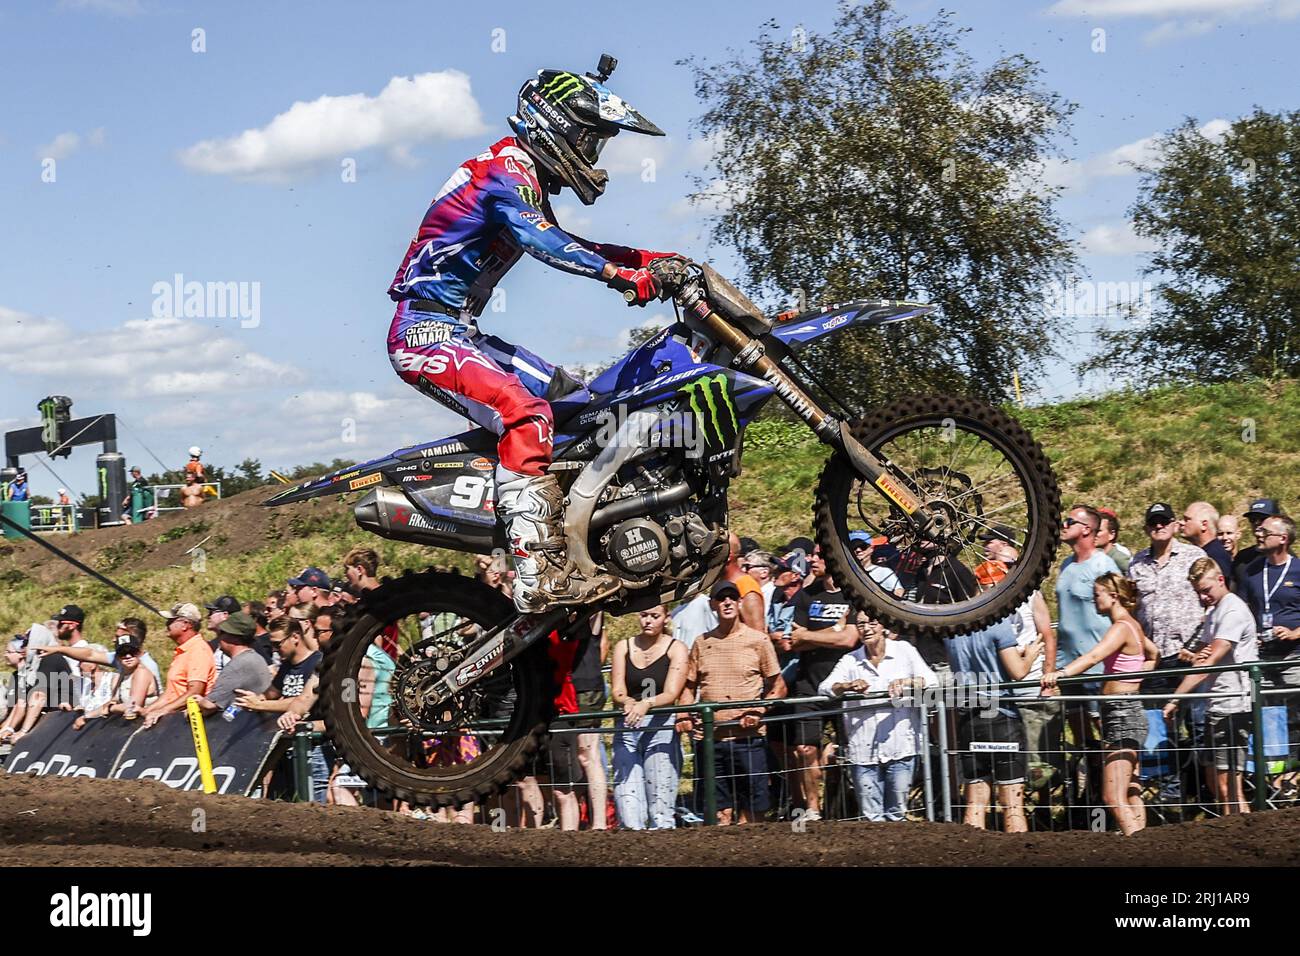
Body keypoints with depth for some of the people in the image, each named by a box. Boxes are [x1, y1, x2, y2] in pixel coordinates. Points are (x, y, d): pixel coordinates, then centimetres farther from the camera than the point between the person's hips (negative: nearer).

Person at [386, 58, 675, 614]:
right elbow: (541, 241, -32)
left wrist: (648, 259, 22)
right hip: (428, 331, -11)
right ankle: (538, 574, -38)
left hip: (456, 329, 11)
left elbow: (562, 245, 34)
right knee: (525, 413, -29)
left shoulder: (524, 176, 20)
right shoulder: (507, 170, -13)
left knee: (570, 397, 11)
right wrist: (621, 275, -40)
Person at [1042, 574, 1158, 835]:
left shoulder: (1120, 628, -14)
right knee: (1131, 794, 14)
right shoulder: (1133, 626, 14)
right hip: (1129, 714, 11)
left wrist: (1060, 673, -46)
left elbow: (1094, 656, -33)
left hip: (1122, 715, -10)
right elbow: (1153, 654, 33)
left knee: (1114, 798, -14)